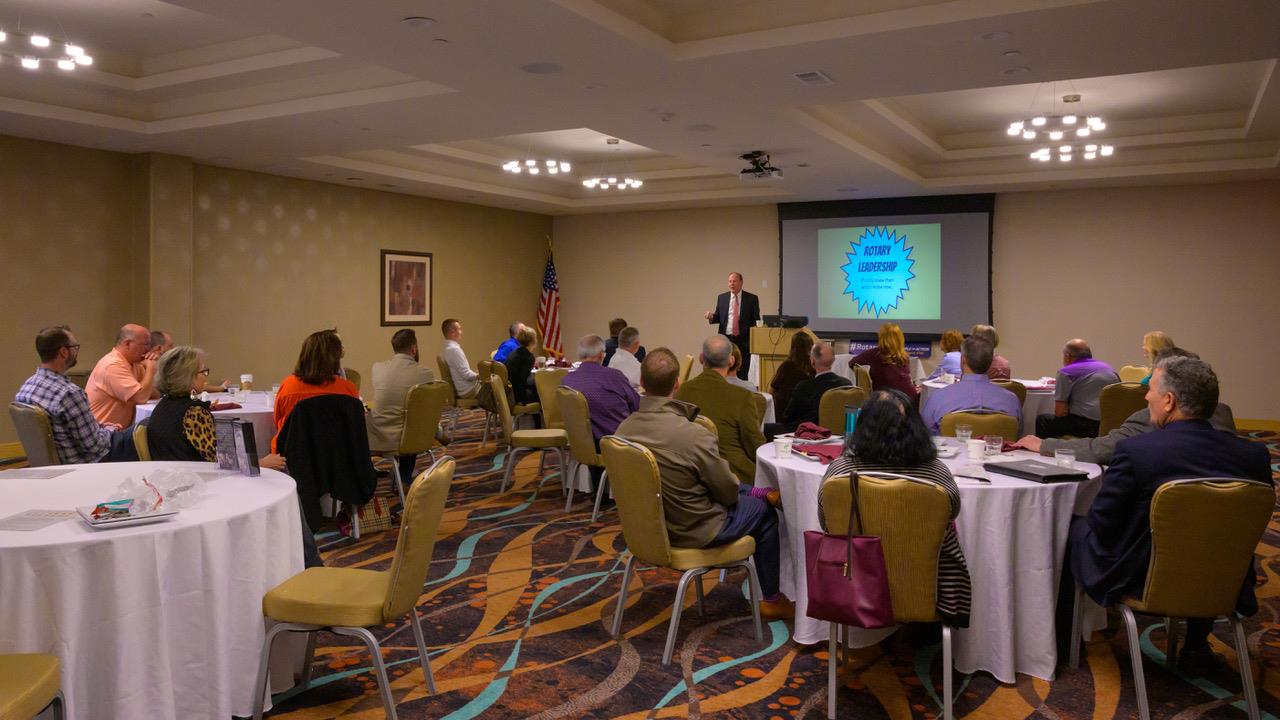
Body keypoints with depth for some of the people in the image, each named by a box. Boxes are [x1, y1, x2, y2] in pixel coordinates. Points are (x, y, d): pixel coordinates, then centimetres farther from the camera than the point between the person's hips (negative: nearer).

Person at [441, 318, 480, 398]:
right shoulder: (454, 349, -22)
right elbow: (467, 375, -22)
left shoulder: (446, 348, 8)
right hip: (468, 390, -10)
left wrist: (475, 373, 11)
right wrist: (478, 375, -5)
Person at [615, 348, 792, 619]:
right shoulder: (696, 435, -32)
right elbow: (728, 492, -16)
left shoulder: (624, 429, -12)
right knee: (765, 509, 18)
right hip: (693, 530, -7)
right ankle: (772, 599, 30)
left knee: (747, 491, 26)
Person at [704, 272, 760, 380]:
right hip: (725, 339, 2)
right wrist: (711, 316, -11)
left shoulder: (752, 298, 2)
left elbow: (756, 321, 2)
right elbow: (718, 318, 12)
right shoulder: (722, 298, 10)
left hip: (743, 341, -2)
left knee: (742, 374, -1)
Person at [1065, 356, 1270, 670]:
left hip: (1141, 582, -4)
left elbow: (1101, 523, -15)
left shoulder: (1135, 450, -24)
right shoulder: (1254, 454, -10)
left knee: (1077, 526, 22)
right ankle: (1196, 647, 40)